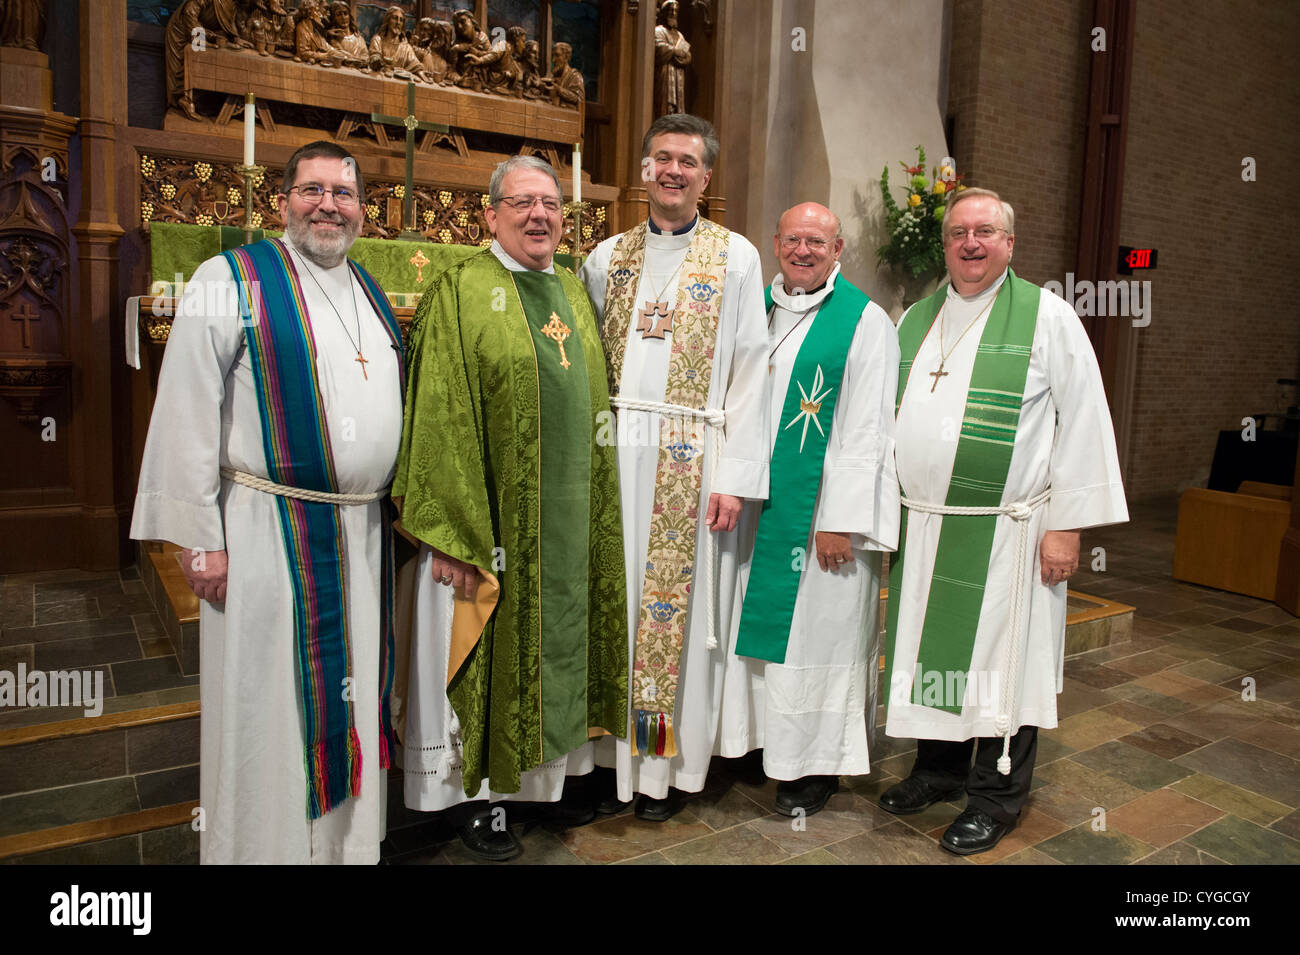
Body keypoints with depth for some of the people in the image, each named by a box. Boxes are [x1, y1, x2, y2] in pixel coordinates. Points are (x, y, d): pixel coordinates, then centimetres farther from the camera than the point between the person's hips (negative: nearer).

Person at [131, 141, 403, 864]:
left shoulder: (373, 293, 13)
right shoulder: (232, 281, -5)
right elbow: (187, 416, -9)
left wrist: (395, 508, 16)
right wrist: (200, 537, -12)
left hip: (365, 533, 6)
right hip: (268, 533, -6)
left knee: (352, 699, 15)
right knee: (269, 711, 4)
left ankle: (351, 843, 32)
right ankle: (268, 845, 24)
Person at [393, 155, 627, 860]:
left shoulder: (574, 292, 13)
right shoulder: (460, 293, -7)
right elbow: (440, 421, -13)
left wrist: (598, 508, 11)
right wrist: (449, 532, -18)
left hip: (571, 517, 6)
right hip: (491, 518, -6)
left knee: (556, 640, 16)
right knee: (486, 652, 7)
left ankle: (547, 770, 34)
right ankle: (471, 792, 25)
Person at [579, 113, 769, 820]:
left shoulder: (736, 257, 5)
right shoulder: (607, 257, 13)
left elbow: (749, 371, -1)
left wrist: (735, 476, -8)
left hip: (690, 460, -3)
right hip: (612, 454, 3)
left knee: (674, 603, 1)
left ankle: (665, 766, 17)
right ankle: (613, 754, 21)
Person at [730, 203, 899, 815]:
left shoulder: (864, 321, -6)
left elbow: (866, 430, -12)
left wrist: (841, 519, -17)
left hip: (824, 508, -5)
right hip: (758, 501, 5)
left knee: (818, 625, 4)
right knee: (760, 619, 13)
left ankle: (817, 762, 21)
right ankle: (763, 737, 31)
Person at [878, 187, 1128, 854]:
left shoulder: (1048, 317, -3)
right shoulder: (916, 320, 11)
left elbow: (1083, 422, -6)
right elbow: (889, 418, 15)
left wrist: (1068, 524, -10)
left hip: (1008, 531, -4)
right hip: (921, 527, 5)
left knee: (1001, 658, 6)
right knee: (932, 649, 14)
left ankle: (996, 798, 23)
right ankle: (940, 769, 34)